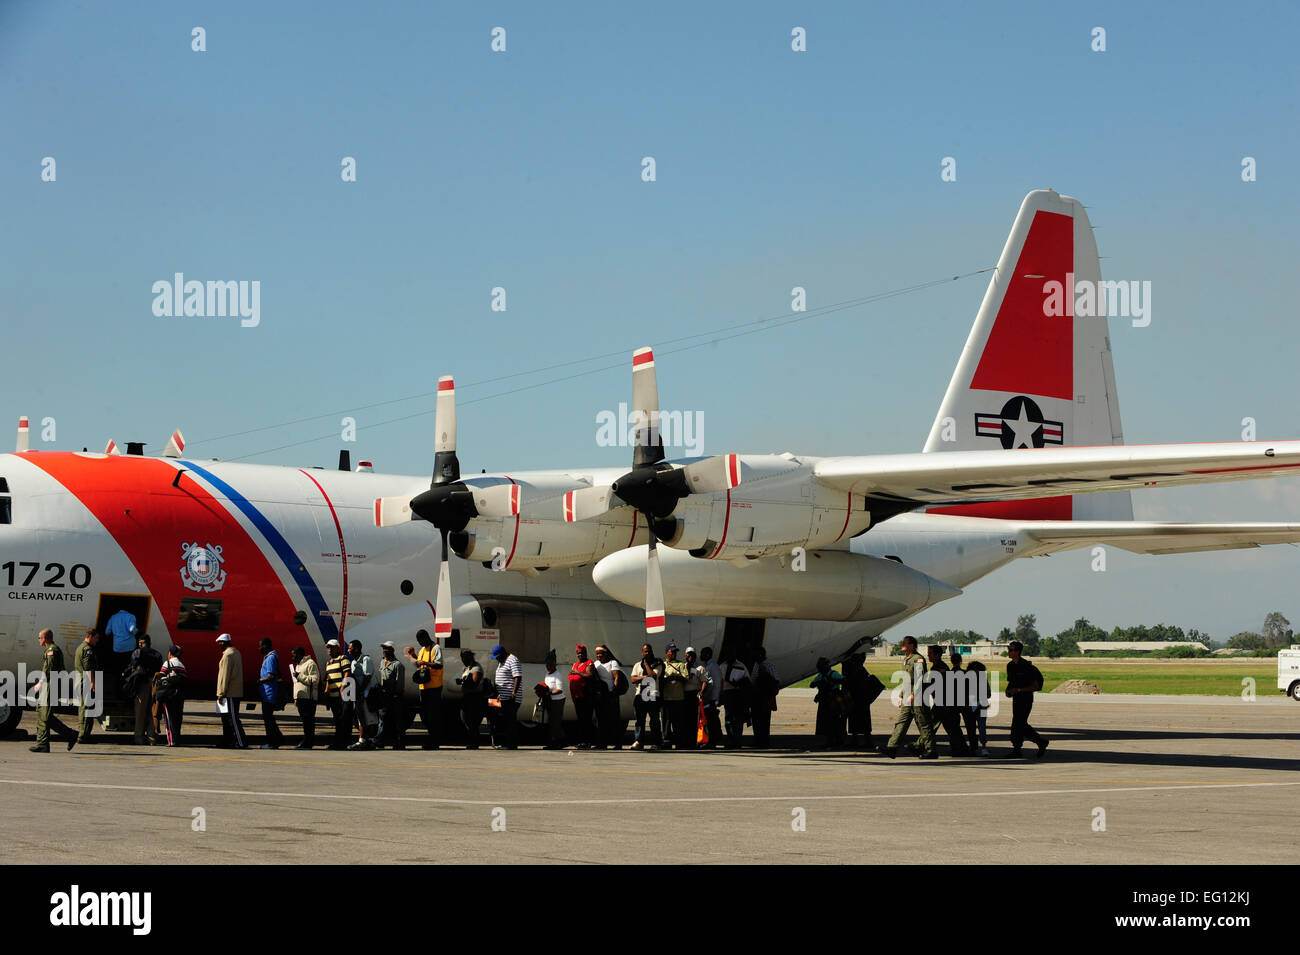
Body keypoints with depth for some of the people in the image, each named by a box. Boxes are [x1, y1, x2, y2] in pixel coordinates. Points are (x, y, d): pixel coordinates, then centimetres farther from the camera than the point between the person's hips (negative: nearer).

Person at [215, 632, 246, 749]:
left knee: (232, 718, -8)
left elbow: (225, 675, -18)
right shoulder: (236, 652, 16)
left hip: (230, 693, -10)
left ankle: (241, 743, -10)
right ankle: (226, 741, 19)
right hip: (236, 692, 10)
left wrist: (221, 693, -15)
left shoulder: (228, 655, -15)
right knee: (226, 718, 15)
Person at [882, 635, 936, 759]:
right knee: (901, 722, 2)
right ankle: (892, 747, -3)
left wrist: (913, 695, -24)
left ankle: (930, 751, 2)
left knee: (923, 725, -4)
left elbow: (920, 679, -18)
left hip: (918, 697, -9)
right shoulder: (905, 660, 18)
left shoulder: (918, 659, -11)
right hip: (907, 698, 9)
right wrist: (901, 696, 23)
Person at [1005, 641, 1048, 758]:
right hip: (1016, 699, 8)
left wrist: (1019, 690, -21)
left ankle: (1016, 749, -2)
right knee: (1022, 725, 11)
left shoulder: (1026, 667, -15)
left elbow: (1036, 686, -15)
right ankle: (1041, 743, 24)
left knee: (1017, 724, -9)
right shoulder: (1010, 665, 8)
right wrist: (1008, 690, 0)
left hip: (1026, 699, -8)